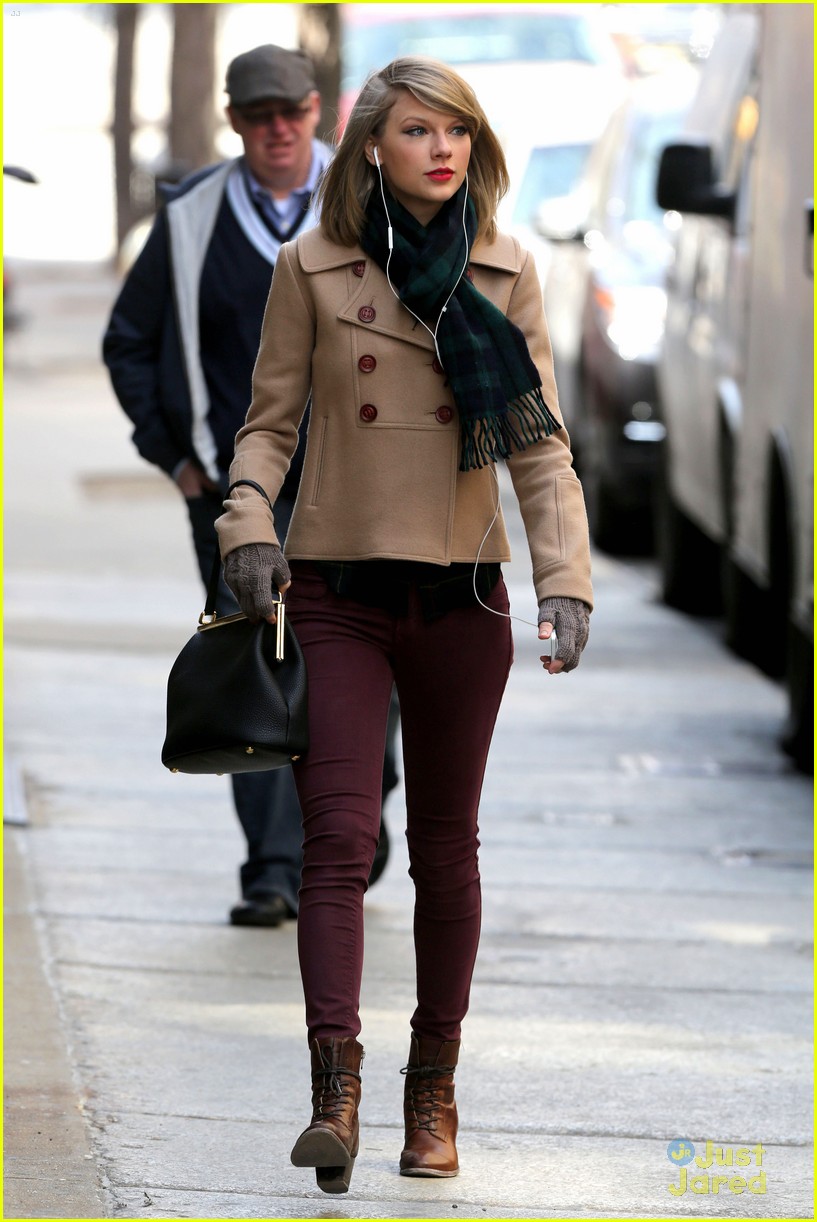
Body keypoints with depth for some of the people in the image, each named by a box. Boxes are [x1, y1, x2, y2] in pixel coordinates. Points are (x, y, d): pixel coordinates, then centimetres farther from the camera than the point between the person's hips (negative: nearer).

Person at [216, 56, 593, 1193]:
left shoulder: (505, 272, 3)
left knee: (446, 844, 9)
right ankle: (335, 1087, -19)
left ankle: (434, 1094, 18)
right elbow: (270, 420, 4)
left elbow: (540, 440, 1)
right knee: (339, 834, -12)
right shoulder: (312, 268, 0)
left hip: (462, 596, 2)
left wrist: (566, 578, -10)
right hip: (338, 590, -2)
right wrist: (248, 531, -14)